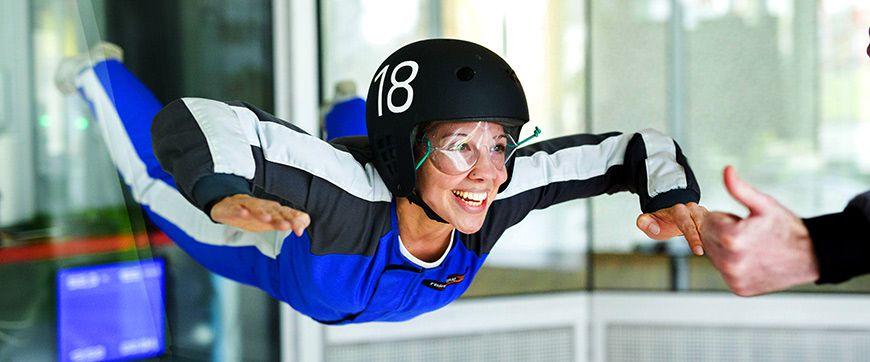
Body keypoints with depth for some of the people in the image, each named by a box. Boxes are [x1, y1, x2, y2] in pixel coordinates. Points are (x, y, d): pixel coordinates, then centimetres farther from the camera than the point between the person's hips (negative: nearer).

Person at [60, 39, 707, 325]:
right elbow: (187, 120, -58)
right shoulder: (349, 192, -51)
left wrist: (673, 192, -49)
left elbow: (626, 147, -29)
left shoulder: (497, 193, -38)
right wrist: (223, 194, -78)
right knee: (159, 178, 29)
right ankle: (101, 72, 53)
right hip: (279, 239, -3)